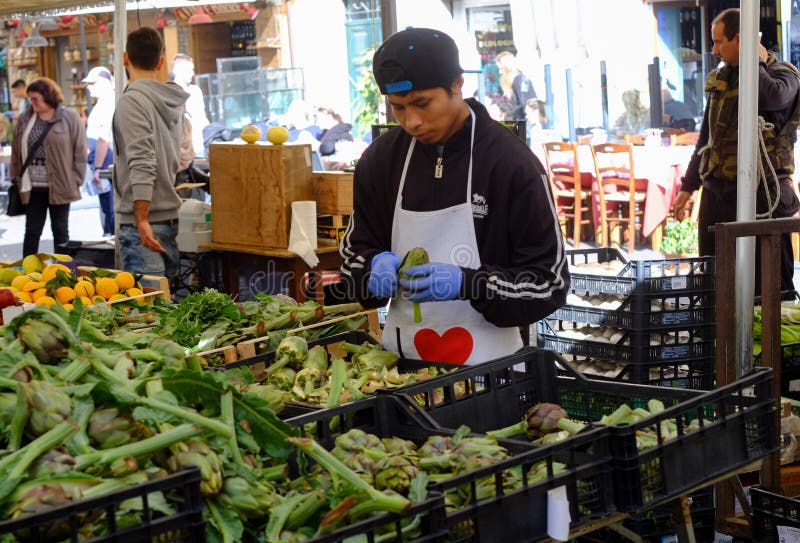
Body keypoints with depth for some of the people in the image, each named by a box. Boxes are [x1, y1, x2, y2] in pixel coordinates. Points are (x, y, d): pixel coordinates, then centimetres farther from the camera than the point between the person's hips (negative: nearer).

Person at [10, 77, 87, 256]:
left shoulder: (69, 118, -5)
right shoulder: (25, 119, 6)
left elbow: (80, 151, -5)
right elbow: (16, 151, 11)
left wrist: (76, 181, -8)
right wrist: (16, 177, 6)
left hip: (59, 186, -3)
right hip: (33, 187, 3)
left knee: (60, 231, 9)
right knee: (32, 231, 7)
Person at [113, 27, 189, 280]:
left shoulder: (132, 100, -11)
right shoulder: (174, 102, 13)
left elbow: (142, 165, -20)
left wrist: (142, 221, -23)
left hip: (143, 222, -8)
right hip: (172, 217, 8)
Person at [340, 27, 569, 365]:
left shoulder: (511, 163, -13)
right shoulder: (380, 159, 0)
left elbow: (550, 283, -11)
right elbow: (355, 254, 9)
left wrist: (467, 283, -26)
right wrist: (376, 266, -13)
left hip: (485, 364, -4)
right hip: (401, 359, 4)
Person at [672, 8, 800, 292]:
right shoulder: (720, 79, 16)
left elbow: (771, 97, -30)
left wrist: (756, 62, -12)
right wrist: (688, 186, 21)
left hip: (761, 194, -6)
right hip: (716, 192, 6)